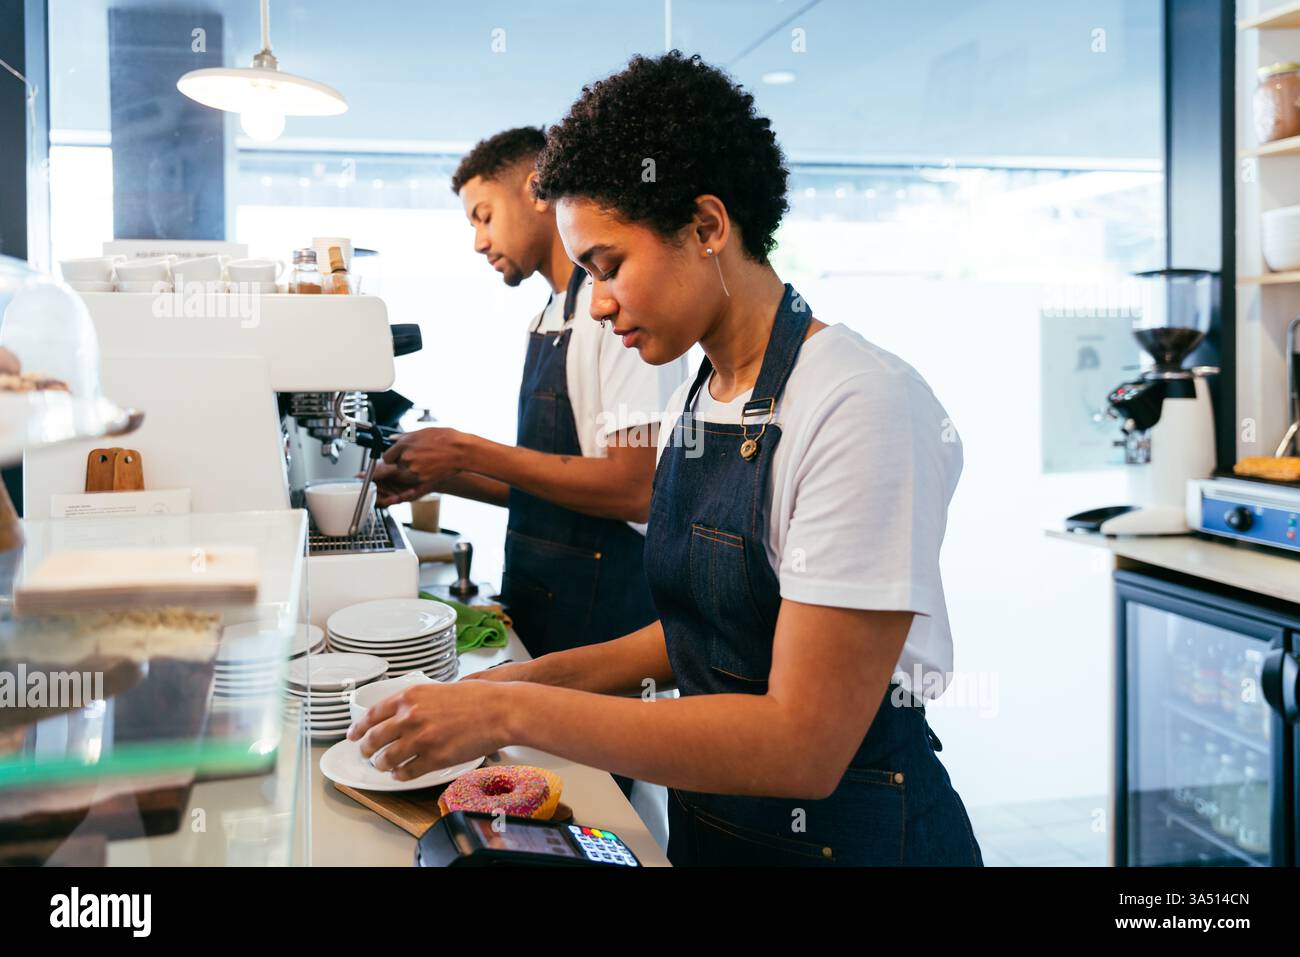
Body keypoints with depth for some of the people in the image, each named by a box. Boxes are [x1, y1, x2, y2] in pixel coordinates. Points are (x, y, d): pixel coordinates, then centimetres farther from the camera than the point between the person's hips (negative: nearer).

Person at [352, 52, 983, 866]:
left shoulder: (860, 407, -23)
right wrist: (539, 678, -1)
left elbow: (803, 745, -26)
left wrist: (514, 712, -24)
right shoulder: (698, 403, 2)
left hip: (846, 829, -7)